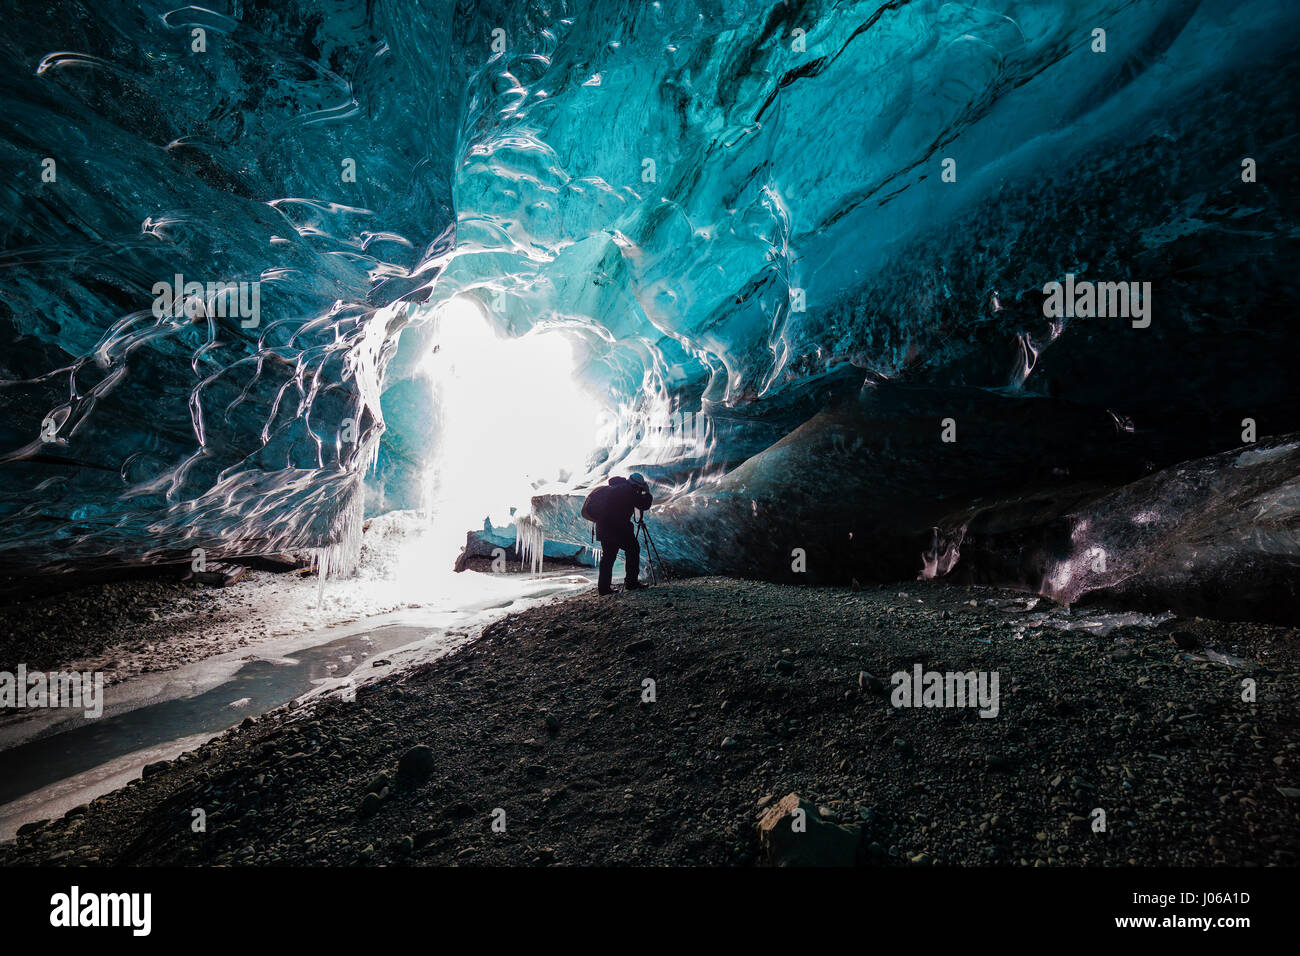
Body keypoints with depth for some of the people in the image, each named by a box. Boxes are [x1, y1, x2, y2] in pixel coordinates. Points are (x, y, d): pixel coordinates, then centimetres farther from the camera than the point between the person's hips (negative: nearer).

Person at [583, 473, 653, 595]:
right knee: (632, 550, 3)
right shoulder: (629, 490, -7)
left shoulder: (613, 488, 19)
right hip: (618, 528, -8)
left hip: (603, 527, 9)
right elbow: (644, 505, -4)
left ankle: (604, 586, 9)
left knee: (608, 555, 12)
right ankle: (631, 582, 3)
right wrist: (647, 493, 13)